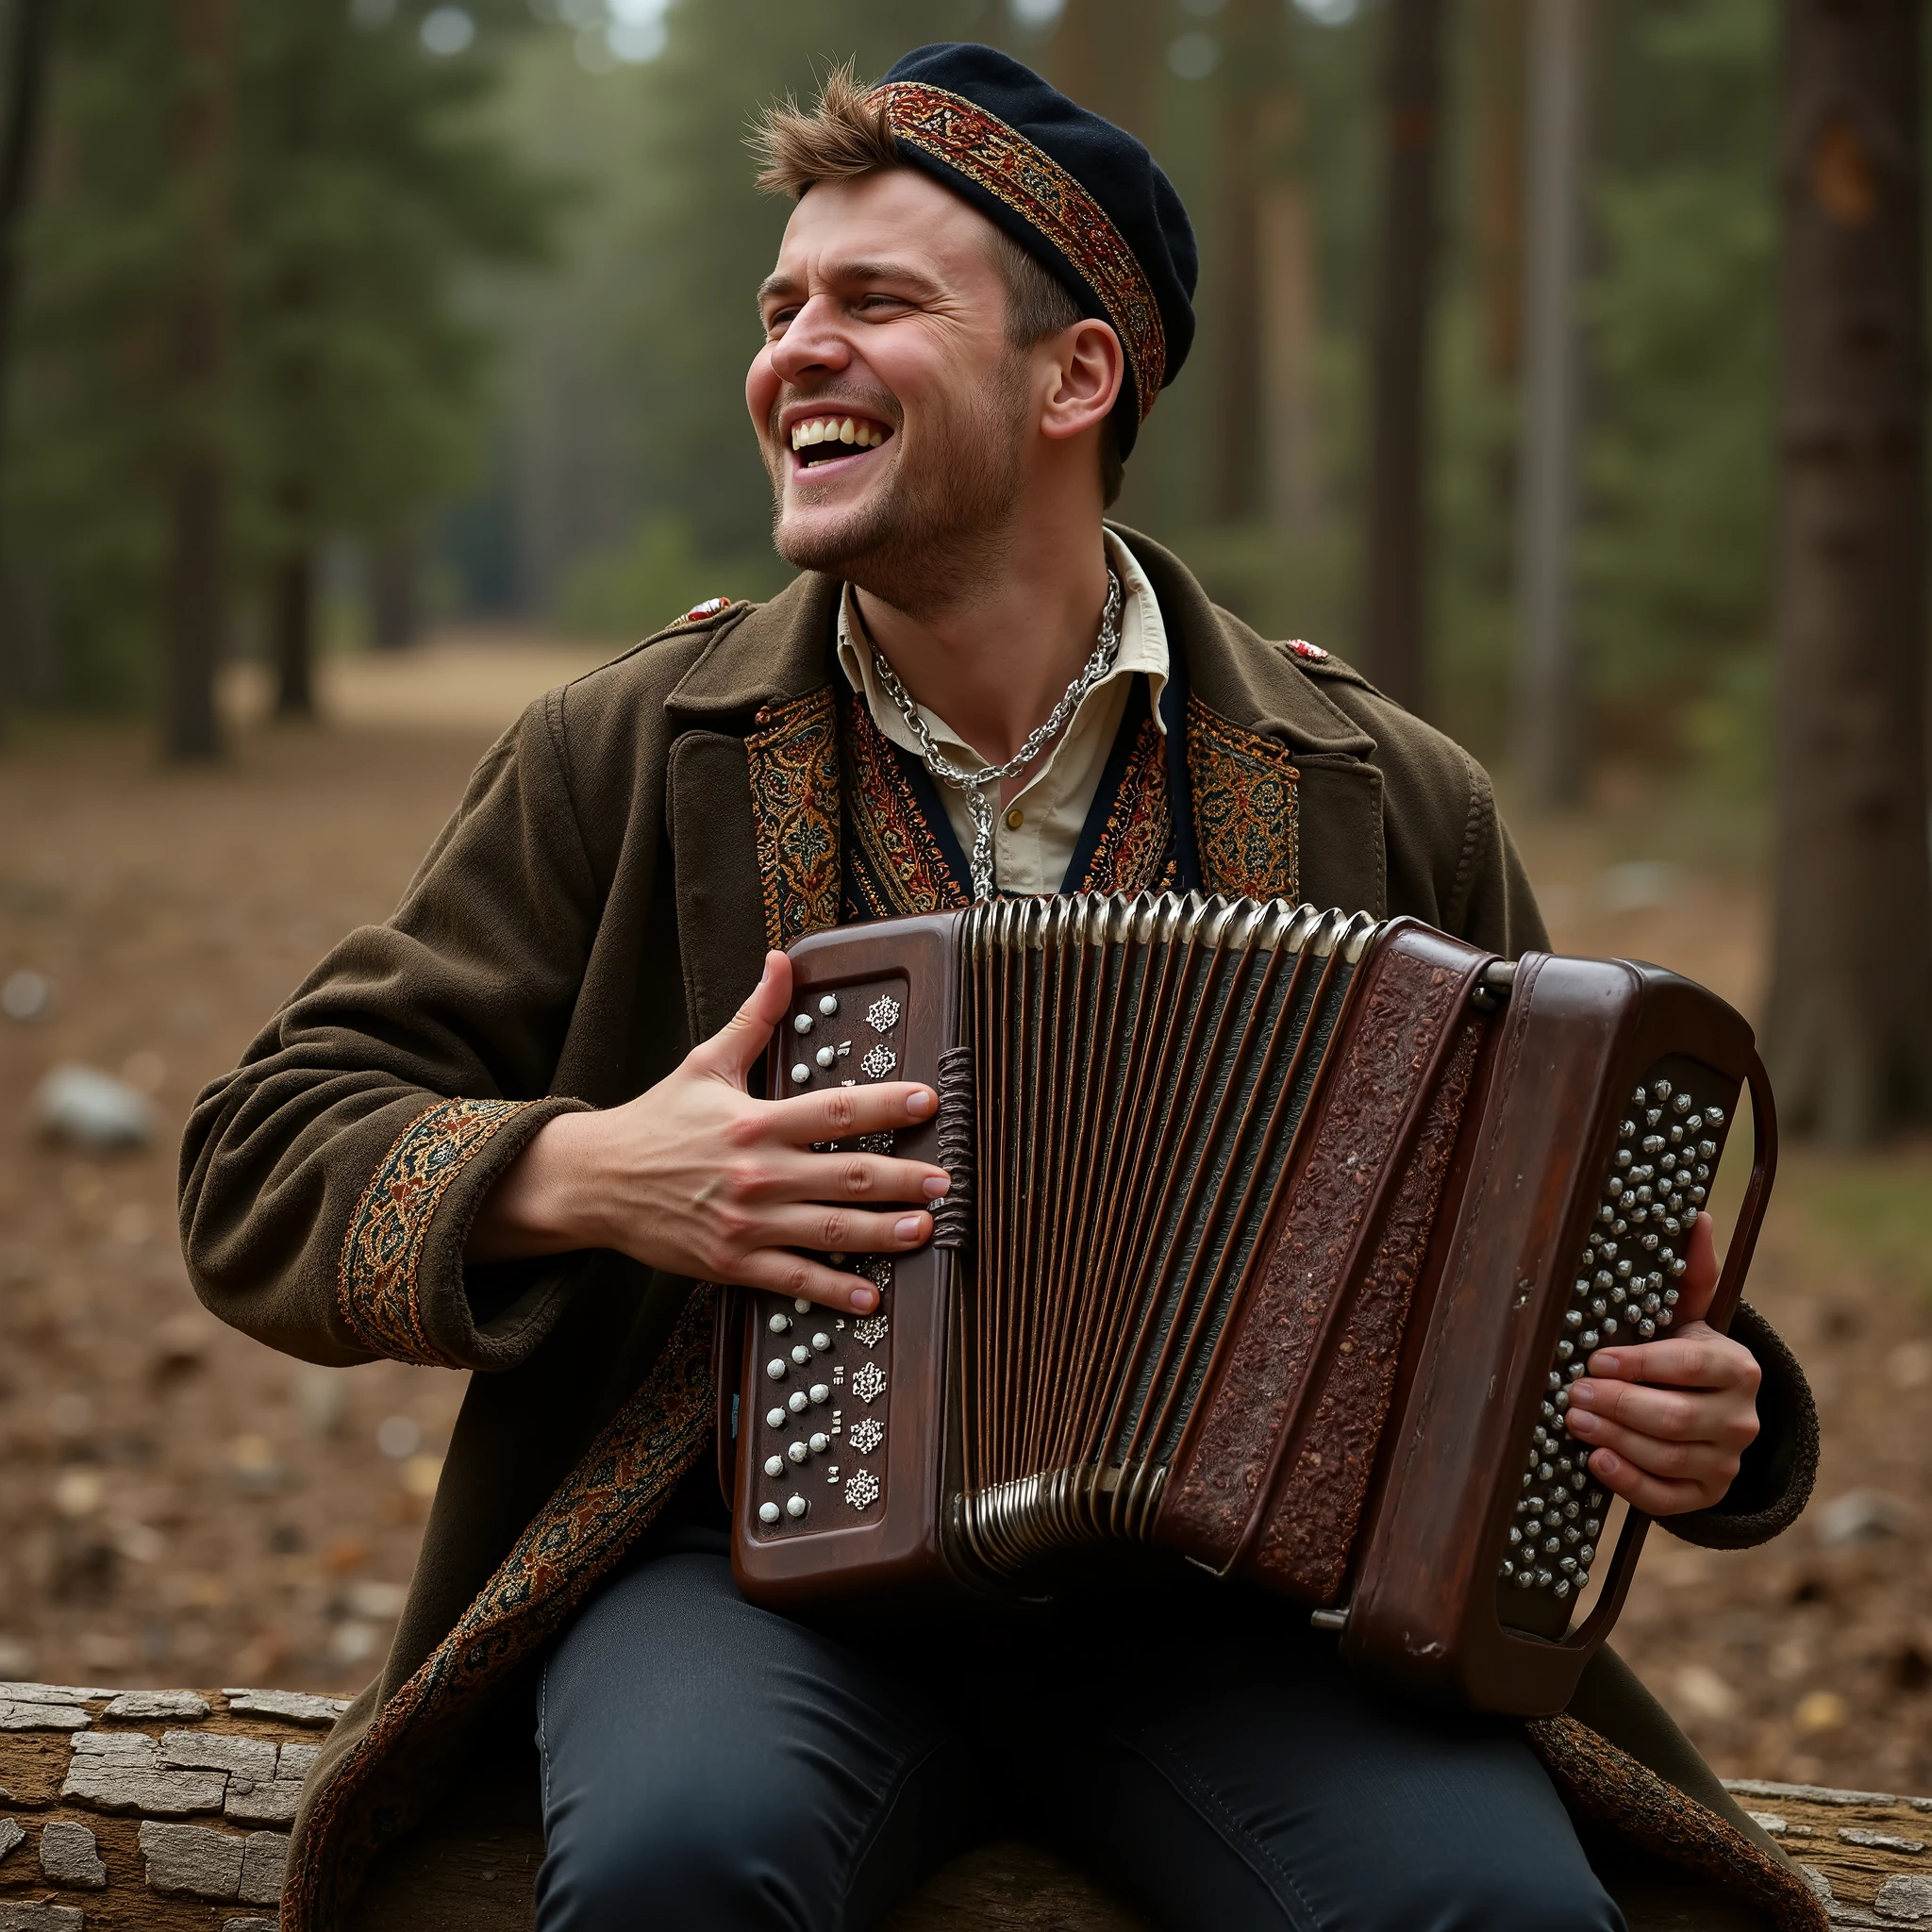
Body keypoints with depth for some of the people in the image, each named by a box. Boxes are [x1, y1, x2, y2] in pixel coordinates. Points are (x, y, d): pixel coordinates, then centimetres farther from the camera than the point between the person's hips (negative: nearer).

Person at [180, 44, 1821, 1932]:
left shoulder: (1382, 802, 7)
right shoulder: (626, 758, 6)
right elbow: (261, 1165, 7)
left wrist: (1692, 1414, -5)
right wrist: (581, 1177, -12)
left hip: (1221, 1590, 1)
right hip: (767, 1555, -1)